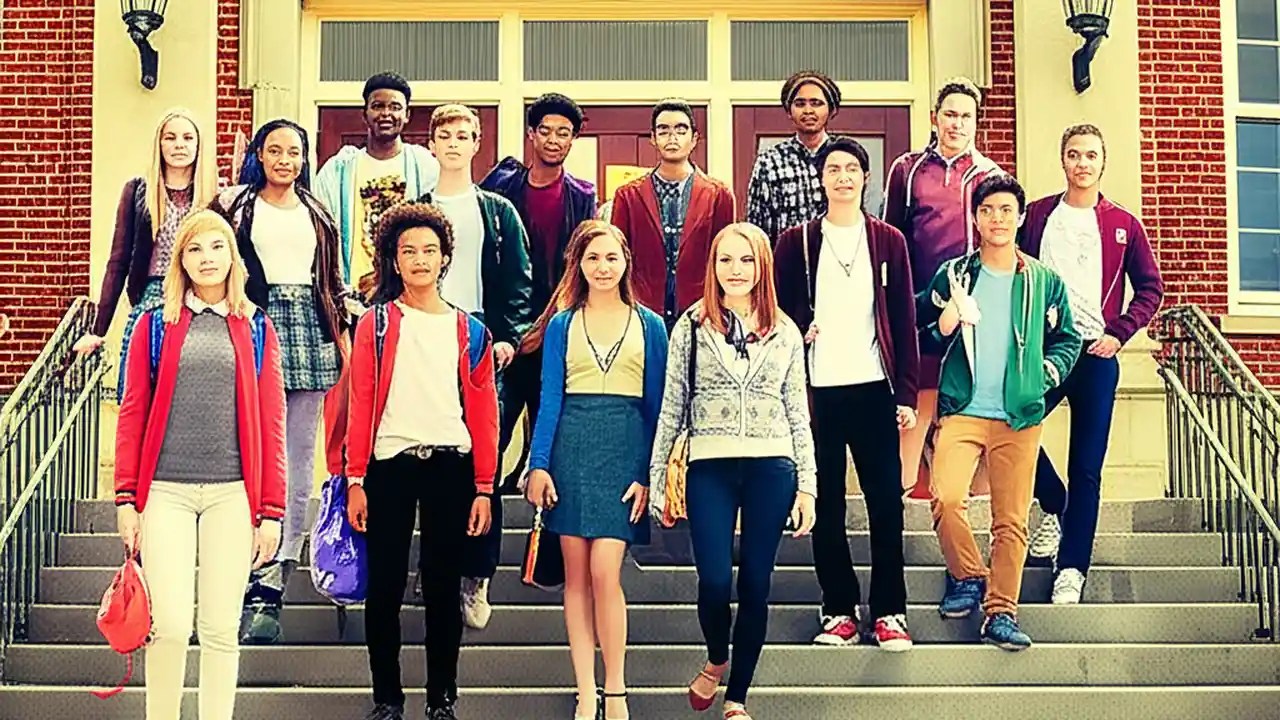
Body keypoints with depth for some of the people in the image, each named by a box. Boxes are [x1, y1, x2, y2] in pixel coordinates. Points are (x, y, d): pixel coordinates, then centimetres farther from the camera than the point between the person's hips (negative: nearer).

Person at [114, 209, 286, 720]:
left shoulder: (256, 328, 9)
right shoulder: (155, 324, 8)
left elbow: (270, 424, 7)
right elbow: (132, 414, 6)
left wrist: (271, 511, 2)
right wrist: (126, 498, -1)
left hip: (232, 494, 1)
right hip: (164, 491, -1)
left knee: (221, 629, 3)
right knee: (170, 626, -5)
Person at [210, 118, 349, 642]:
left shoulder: (318, 213, 18)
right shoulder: (237, 205, 8)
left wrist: (343, 333, 11)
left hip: (310, 329, 4)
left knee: (300, 460, 1)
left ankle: (275, 578, 5)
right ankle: (265, 589, -10)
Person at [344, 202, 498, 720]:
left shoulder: (469, 331, 9)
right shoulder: (376, 324, 5)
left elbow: (483, 413, 7)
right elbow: (360, 404, 2)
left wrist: (484, 488, 1)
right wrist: (355, 481, -5)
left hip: (450, 467, 1)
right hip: (390, 465, -1)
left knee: (443, 588, 6)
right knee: (385, 587, 3)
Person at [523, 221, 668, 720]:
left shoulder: (649, 325, 8)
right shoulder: (561, 325, 10)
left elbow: (655, 404, 6)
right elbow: (550, 398, 6)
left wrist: (648, 473, -1)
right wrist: (539, 464, -5)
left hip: (626, 449, -1)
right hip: (571, 448, 2)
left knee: (605, 571, -10)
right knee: (576, 574, 2)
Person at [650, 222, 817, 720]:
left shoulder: (785, 332, 8)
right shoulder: (692, 326, 4)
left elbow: (798, 413, 10)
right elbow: (672, 407, 5)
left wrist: (807, 485, 6)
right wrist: (656, 474, 2)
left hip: (771, 468, 1)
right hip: (709, 469, -1)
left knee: (755, 586, 4)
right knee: (715, 582, -9)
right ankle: (716, 659, 23)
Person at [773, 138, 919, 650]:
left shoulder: (888, 241, 8)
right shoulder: (796, 242, 7)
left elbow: (903, 321, 6)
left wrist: (907, 394, 1)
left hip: (874, 388, 0)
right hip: (817, 390, 0)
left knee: (886, 501, -1)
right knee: (826, 505, 4)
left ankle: (889, 612, 6)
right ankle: (840, 610, 13)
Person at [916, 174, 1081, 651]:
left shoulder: (1044, 282, 9)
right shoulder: (952, 276, 6)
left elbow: (1067, 339, 17)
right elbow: (924, 333, 8)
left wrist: (1047, 374, 2)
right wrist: (949, 318, -11)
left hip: (1020, 416, 1)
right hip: (961, 410, -1)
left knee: (1011, 520, -1)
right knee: (945, 498, -20)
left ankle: (1000, 612, 7)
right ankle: (966, 576, 4)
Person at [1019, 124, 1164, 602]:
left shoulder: (1123, 225, 6)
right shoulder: (1036, 215, 6)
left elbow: (1150, 288, 8)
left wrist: (1118, 332, -4)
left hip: (1096, 353, 0)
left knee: (1087, 467, 1)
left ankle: (1072, 567, 7)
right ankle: (1055, 508, 18)